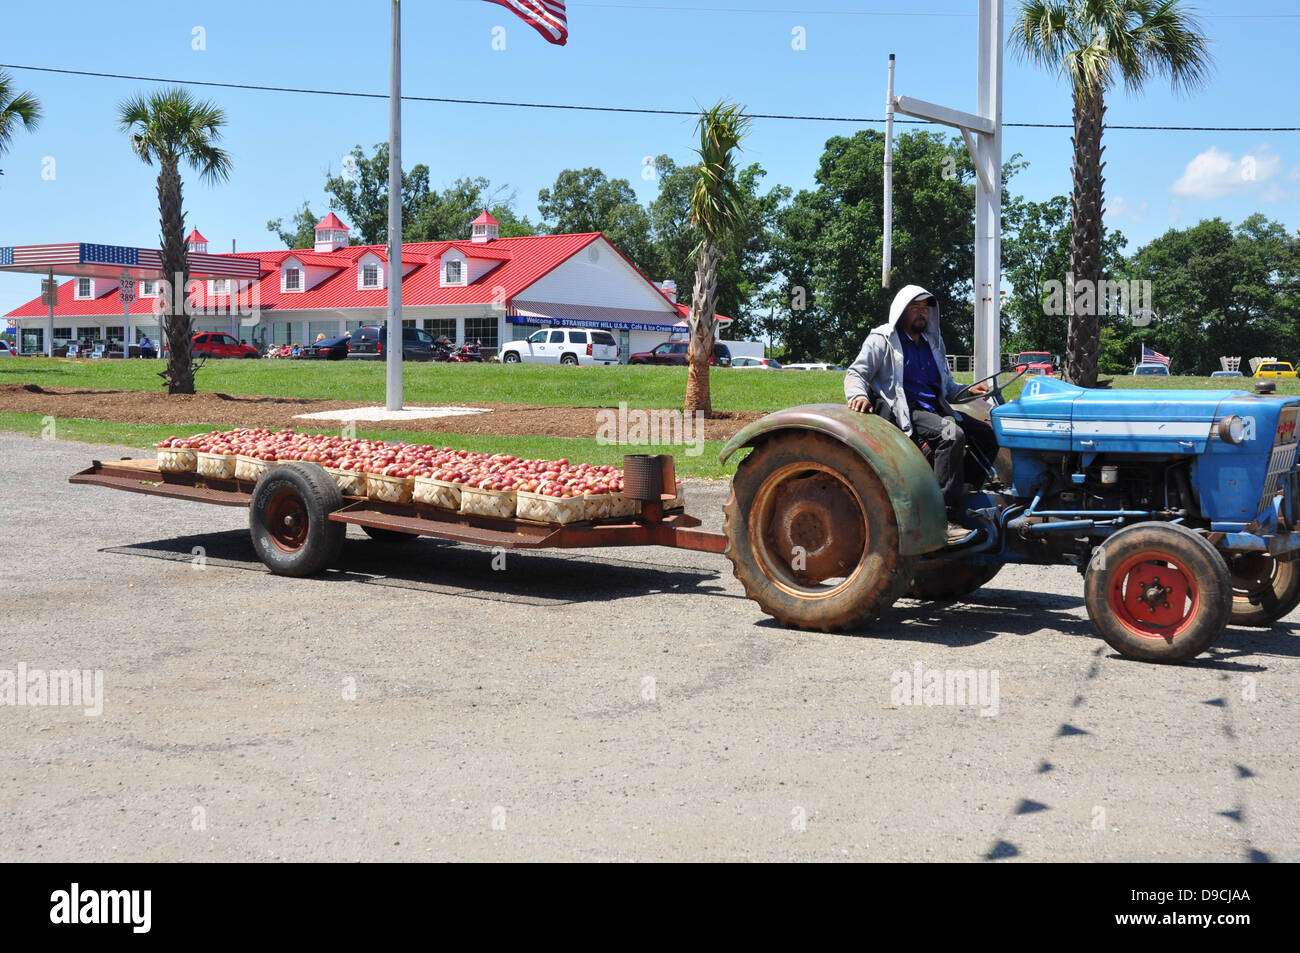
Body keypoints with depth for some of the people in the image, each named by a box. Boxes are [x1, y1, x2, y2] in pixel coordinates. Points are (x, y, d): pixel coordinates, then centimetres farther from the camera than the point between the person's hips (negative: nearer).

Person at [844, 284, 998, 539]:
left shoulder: (932, 342, 23)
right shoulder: (882, 339, 2)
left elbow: (946, 386, 30)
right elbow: (856, 374, -6)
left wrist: (968, 391, 9)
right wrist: (859, 395, -29)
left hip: (937, 410, 8)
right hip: (906, 413, -8)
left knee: (986, 435, 1)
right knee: (951, 434, -32)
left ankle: (965, 496, 5)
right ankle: (947, 518, -36)